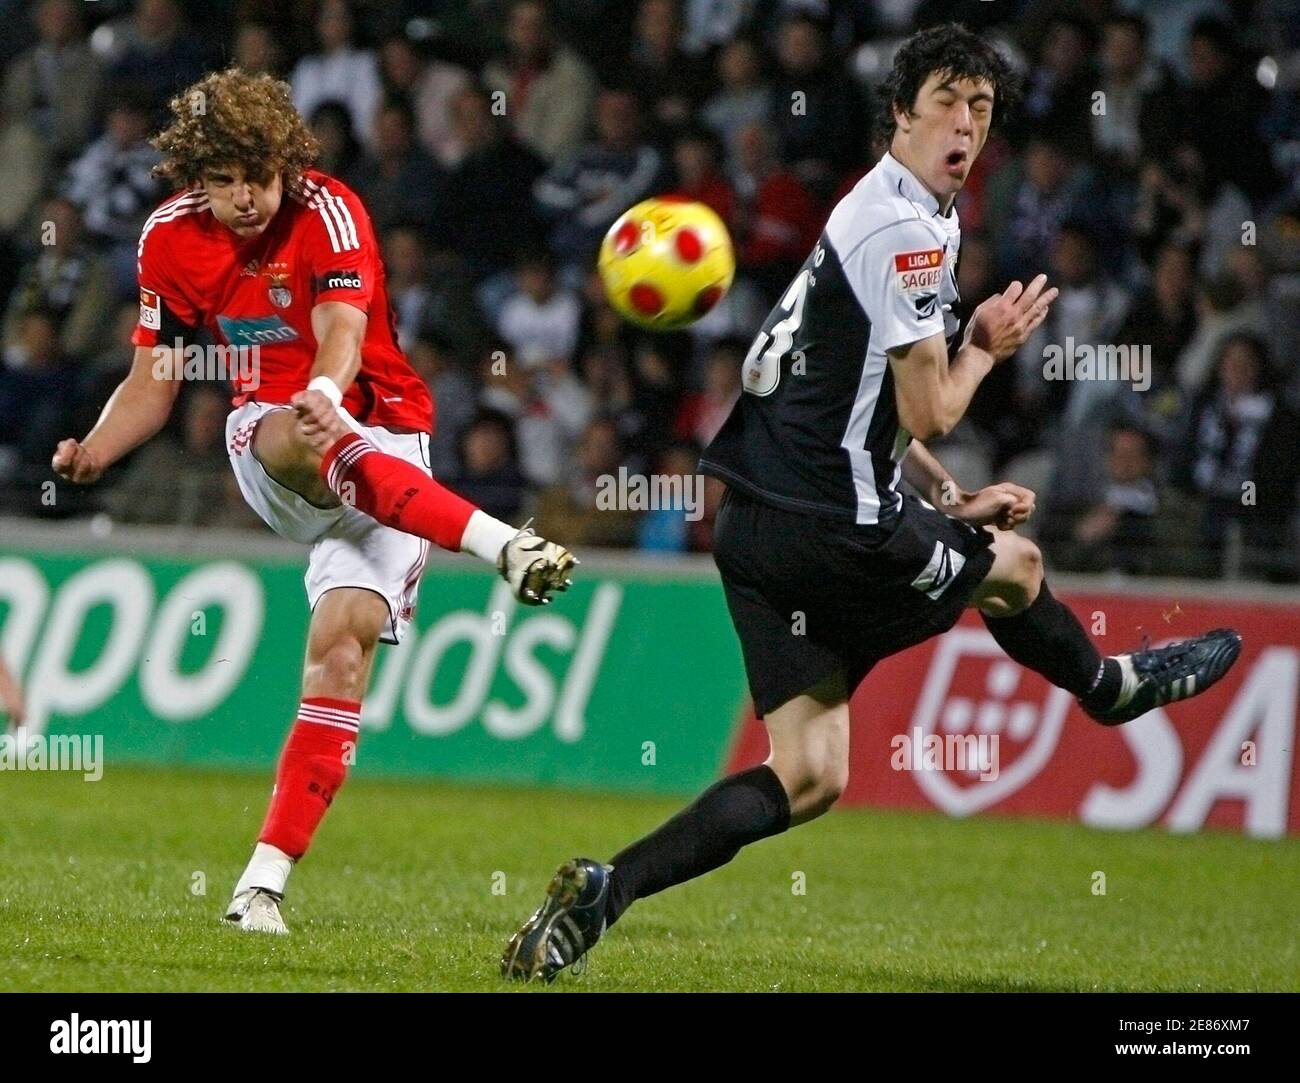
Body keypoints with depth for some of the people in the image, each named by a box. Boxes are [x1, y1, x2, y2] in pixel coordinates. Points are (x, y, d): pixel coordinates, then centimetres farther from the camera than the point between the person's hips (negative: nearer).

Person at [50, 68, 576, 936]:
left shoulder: (328, 213, -13)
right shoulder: (171, 238, 0)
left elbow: (343, 329, -30)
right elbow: (152, 381, 9)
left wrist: (325, 391, -53)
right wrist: (93, 451, -11)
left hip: (383, 440, -2)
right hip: (265, 443, 2)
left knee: (347, 635, -21)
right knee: (309, 442, -37)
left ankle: (265, 881, -23)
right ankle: (504, 546, -54)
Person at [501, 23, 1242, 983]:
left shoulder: (867, 217, 19)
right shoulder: (910, 231, -14)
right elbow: (928, 414, -14)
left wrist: (949, 497, 24)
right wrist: (987, 347, 5)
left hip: (758, 524, 9)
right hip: (835, 529, -9)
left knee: (808, 778, 4)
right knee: (1015, 560, 20)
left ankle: (602, 890, -9)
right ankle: (1114, 686, 49)